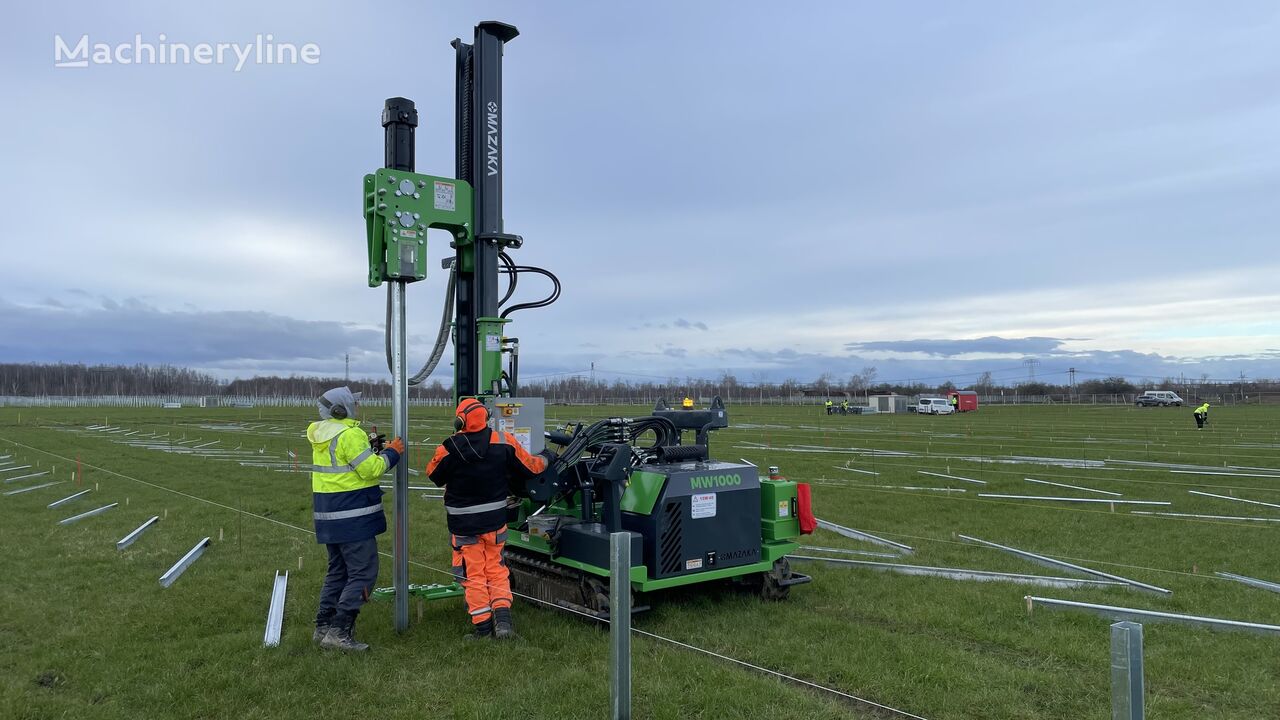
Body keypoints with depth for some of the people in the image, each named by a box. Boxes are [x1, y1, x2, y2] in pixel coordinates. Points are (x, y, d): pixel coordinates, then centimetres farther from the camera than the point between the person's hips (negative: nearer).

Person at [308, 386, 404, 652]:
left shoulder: (322, 434, 12)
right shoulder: (350, 435, -18)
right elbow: (371, 469, -19)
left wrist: (380, 452, 10)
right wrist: (392, 453, -4)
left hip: (329, 515, 10)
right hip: (352, 516, -10)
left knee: (338, 571, 20)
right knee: (363, 573, -3)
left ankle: (323, 627, 24)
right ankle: (339, 632, -5)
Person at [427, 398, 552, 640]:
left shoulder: (449, 448, -18)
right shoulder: (504, 442, -11)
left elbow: (434, 475, 2)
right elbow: (531, 467, 1)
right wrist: (546, 457, 21)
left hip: (463, 523, -2)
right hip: (495, 519, 2)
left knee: (473, 574, 10)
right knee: (497, 570, 18)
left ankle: (482, 626, 14)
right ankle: (502, 617, 6)